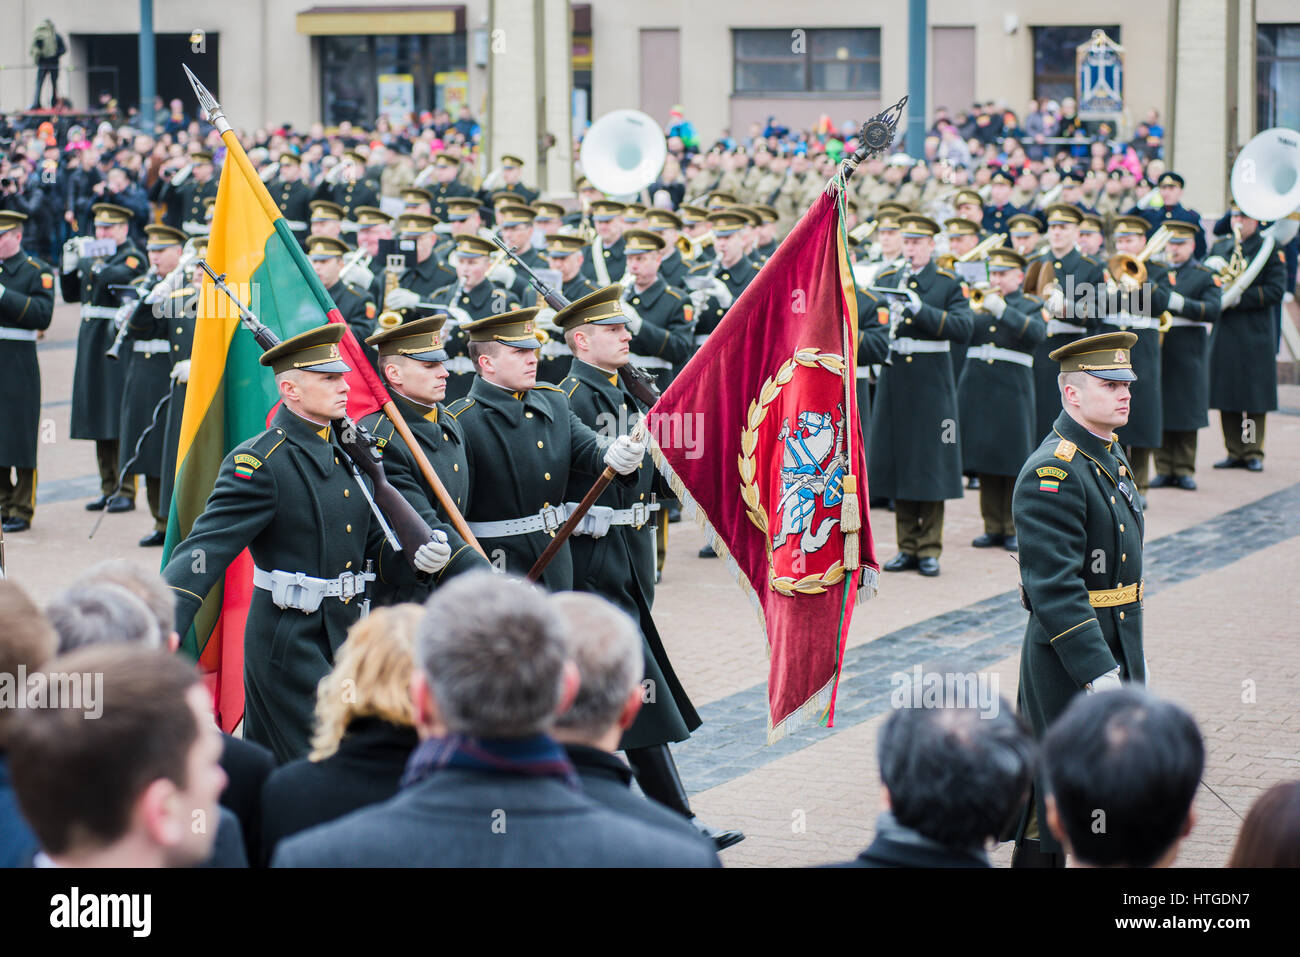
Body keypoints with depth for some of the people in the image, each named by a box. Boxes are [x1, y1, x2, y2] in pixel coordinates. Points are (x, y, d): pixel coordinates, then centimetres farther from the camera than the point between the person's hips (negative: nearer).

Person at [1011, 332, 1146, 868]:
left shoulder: (1111, 456, 11)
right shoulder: (1052, 472, -20)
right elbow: (1055, 586, -25)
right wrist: (1096, 671, -27)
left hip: (1116, 647, 9)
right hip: (1067, 658, -9)